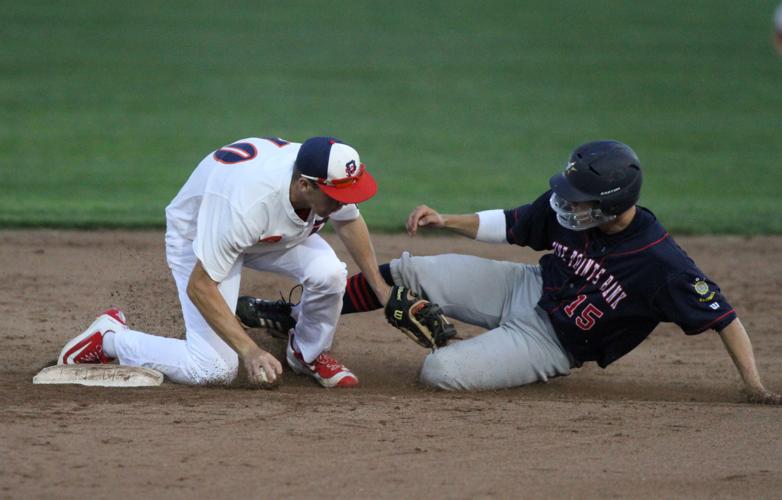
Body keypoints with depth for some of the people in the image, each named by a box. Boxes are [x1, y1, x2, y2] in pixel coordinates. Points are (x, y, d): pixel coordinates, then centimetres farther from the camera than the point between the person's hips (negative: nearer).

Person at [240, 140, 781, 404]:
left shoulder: (661, 263, -31)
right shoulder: (565, 209, -12)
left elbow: (723, 315, -26)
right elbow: (510, 225, 5)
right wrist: (447, 220, -2)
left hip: (549, 346, -6)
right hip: (524, 289, 6)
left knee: (438, 372, -21)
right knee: (408, 270, 1)